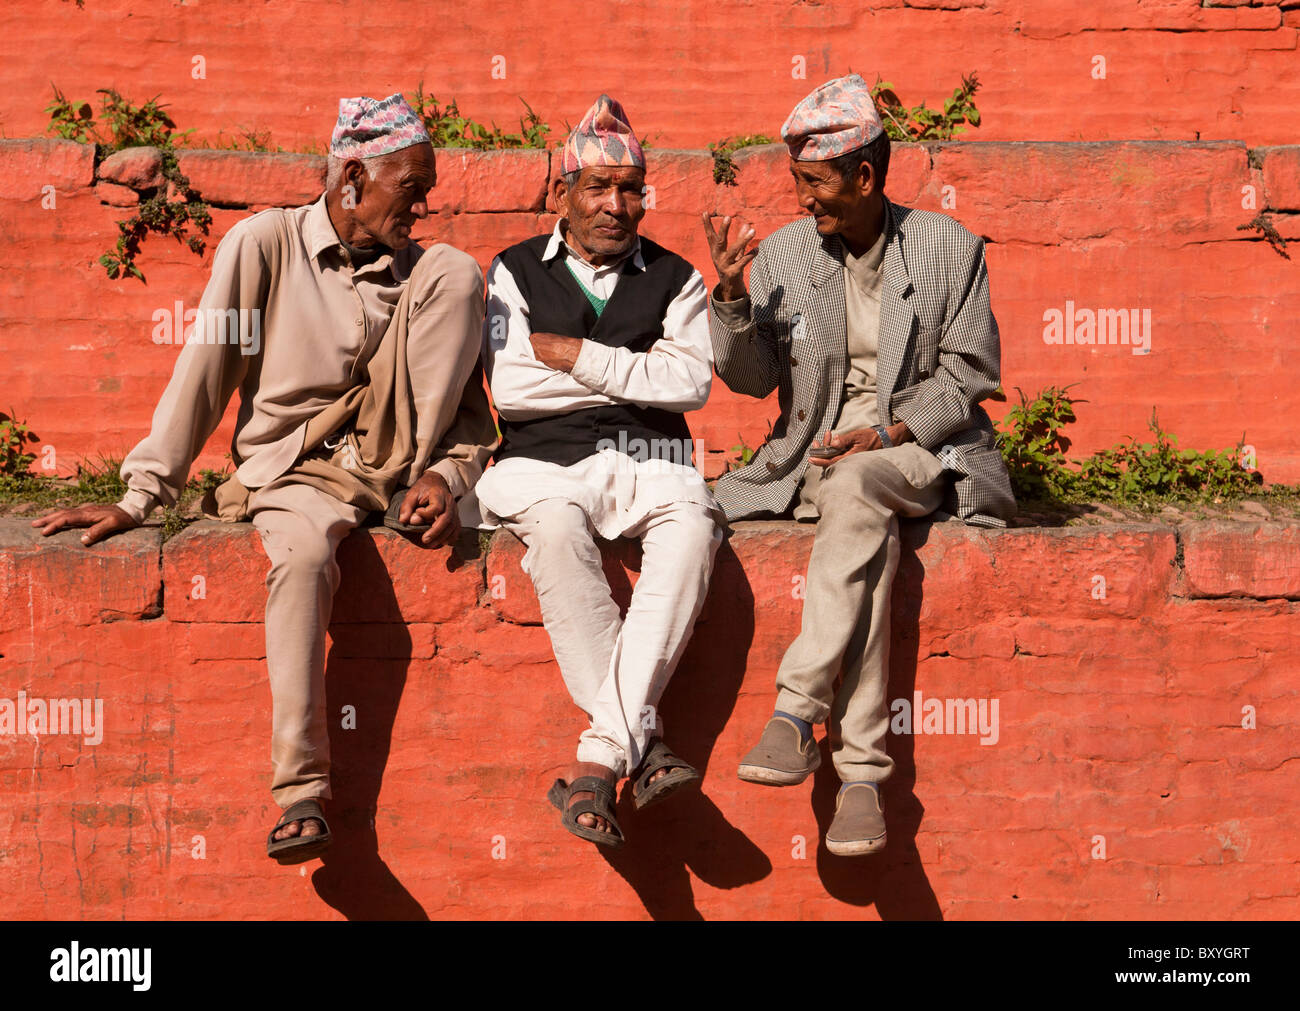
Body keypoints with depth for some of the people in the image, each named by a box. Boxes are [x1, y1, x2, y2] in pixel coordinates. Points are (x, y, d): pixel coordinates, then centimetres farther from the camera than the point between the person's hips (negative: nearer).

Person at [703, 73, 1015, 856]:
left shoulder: (950, 248, 3)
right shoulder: (783, 253, 9)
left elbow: (971, 373, 0)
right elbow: (754, 378, 8)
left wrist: (889, 432, -15)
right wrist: (730, 296, -10)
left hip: (922, 450, -4)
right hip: (817, 457, 4)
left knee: (855, 488, -38)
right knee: (868, 528, -31)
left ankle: (797, 712, -42)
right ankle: (862, 773, -32)